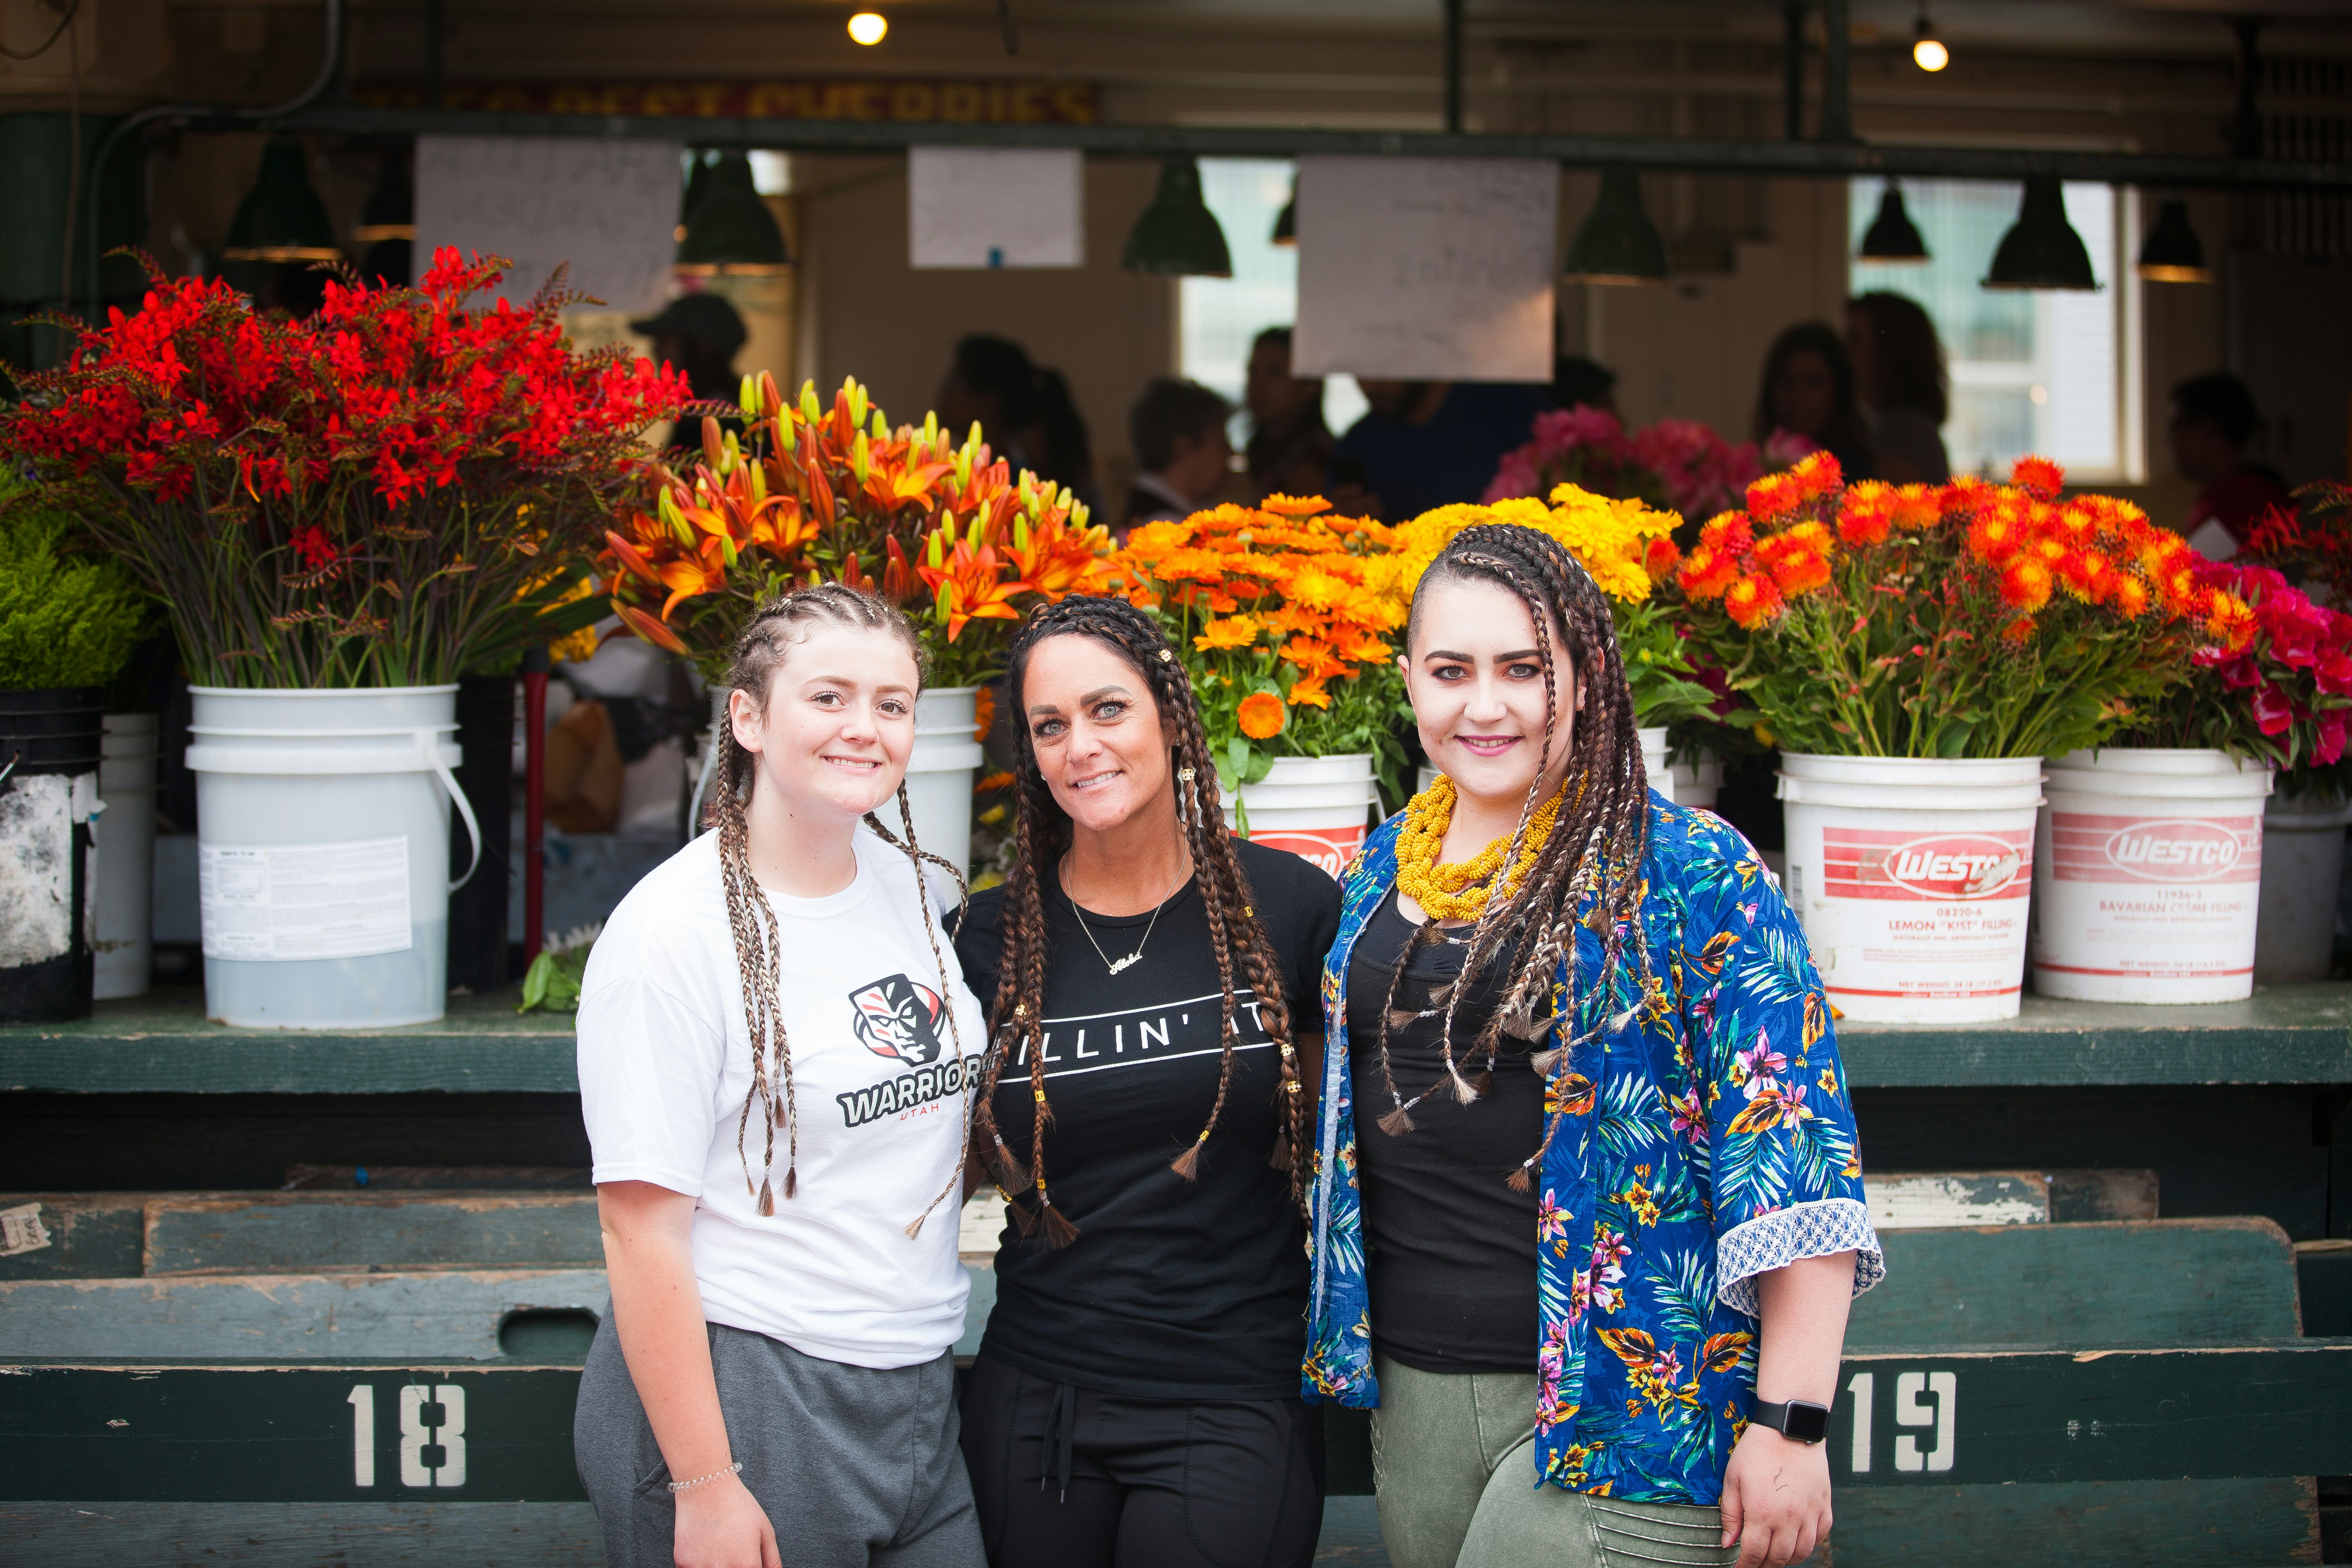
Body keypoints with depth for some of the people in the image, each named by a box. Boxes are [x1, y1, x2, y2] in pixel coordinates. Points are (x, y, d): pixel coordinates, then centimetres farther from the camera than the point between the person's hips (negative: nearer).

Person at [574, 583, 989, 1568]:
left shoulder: (906, 880, 6)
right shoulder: (677, 928, -14)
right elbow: (640, 1225, -16)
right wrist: (704, 1487, -19)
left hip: (917, 1398, 6)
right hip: (740, 1394, -6)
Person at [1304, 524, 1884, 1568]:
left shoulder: (1694, 876, -10)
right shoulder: (1380, 875, 8)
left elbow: (1795, 1164, -13)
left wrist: (1788, 1425, -17)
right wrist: (1348, 1347, 19)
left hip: (1622, 1406, -6)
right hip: (1413, 1393, 6)